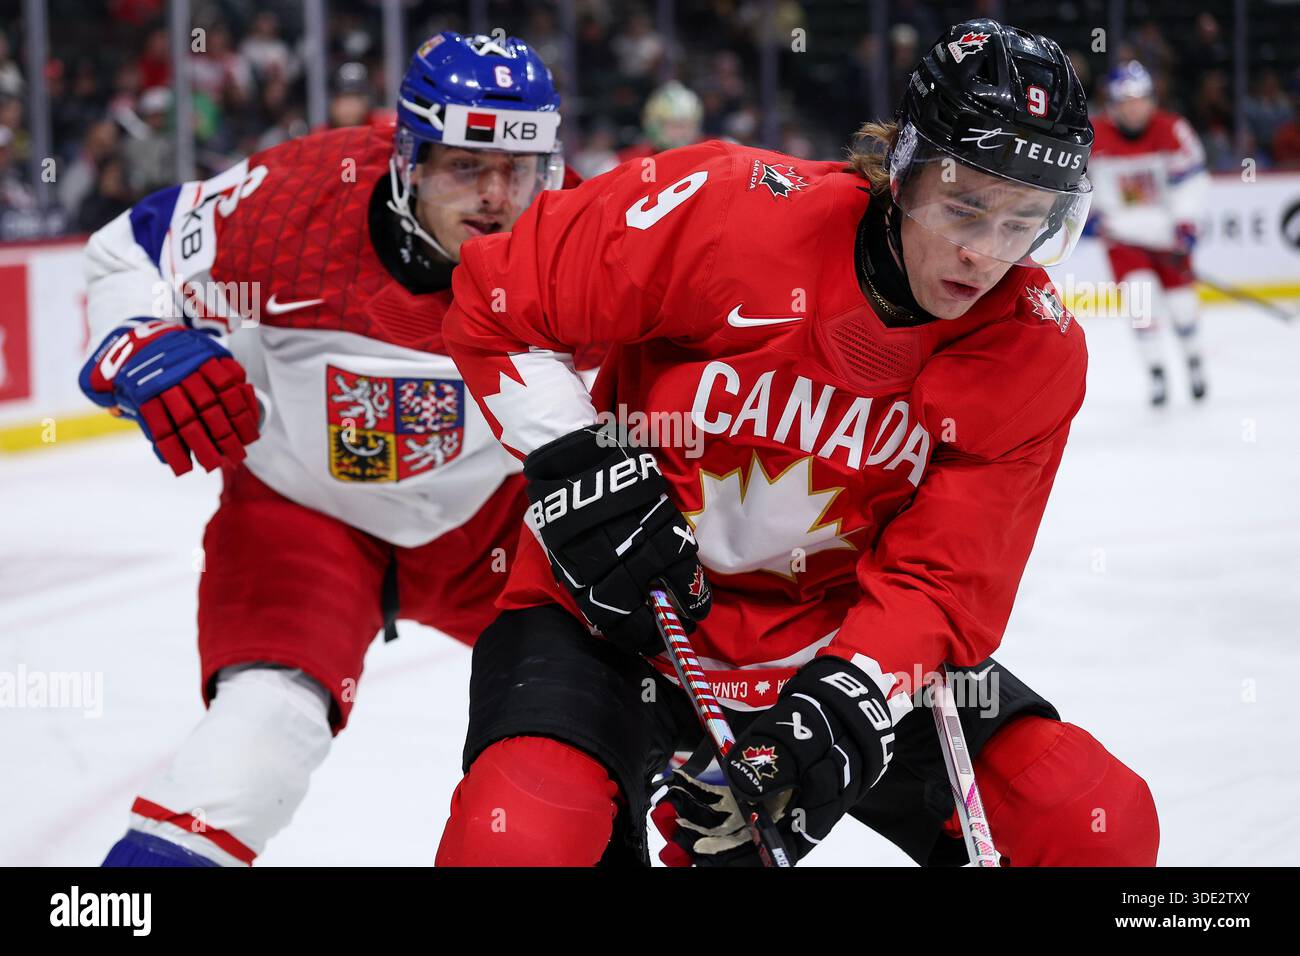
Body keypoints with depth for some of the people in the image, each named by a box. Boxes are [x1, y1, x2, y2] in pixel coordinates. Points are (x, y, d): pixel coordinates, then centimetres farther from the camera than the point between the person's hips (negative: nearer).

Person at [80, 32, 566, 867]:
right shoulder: (297, 202, -27)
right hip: (302, 507, -3)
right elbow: (131, 251, -12)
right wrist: (142, 352, -31)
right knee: (267, 720, -27)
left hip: (489, 510, 3)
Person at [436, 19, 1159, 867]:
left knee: (1102, 825, -8)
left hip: (840, 637, 4)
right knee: (519, 838, -32)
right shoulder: (734, 209, -21)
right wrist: (576, 468, -21)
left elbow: (944, 582, -12)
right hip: (612, 606, -3)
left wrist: (846, 701, -29)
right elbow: (495, 301, -11)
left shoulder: (1037, 353, -10)